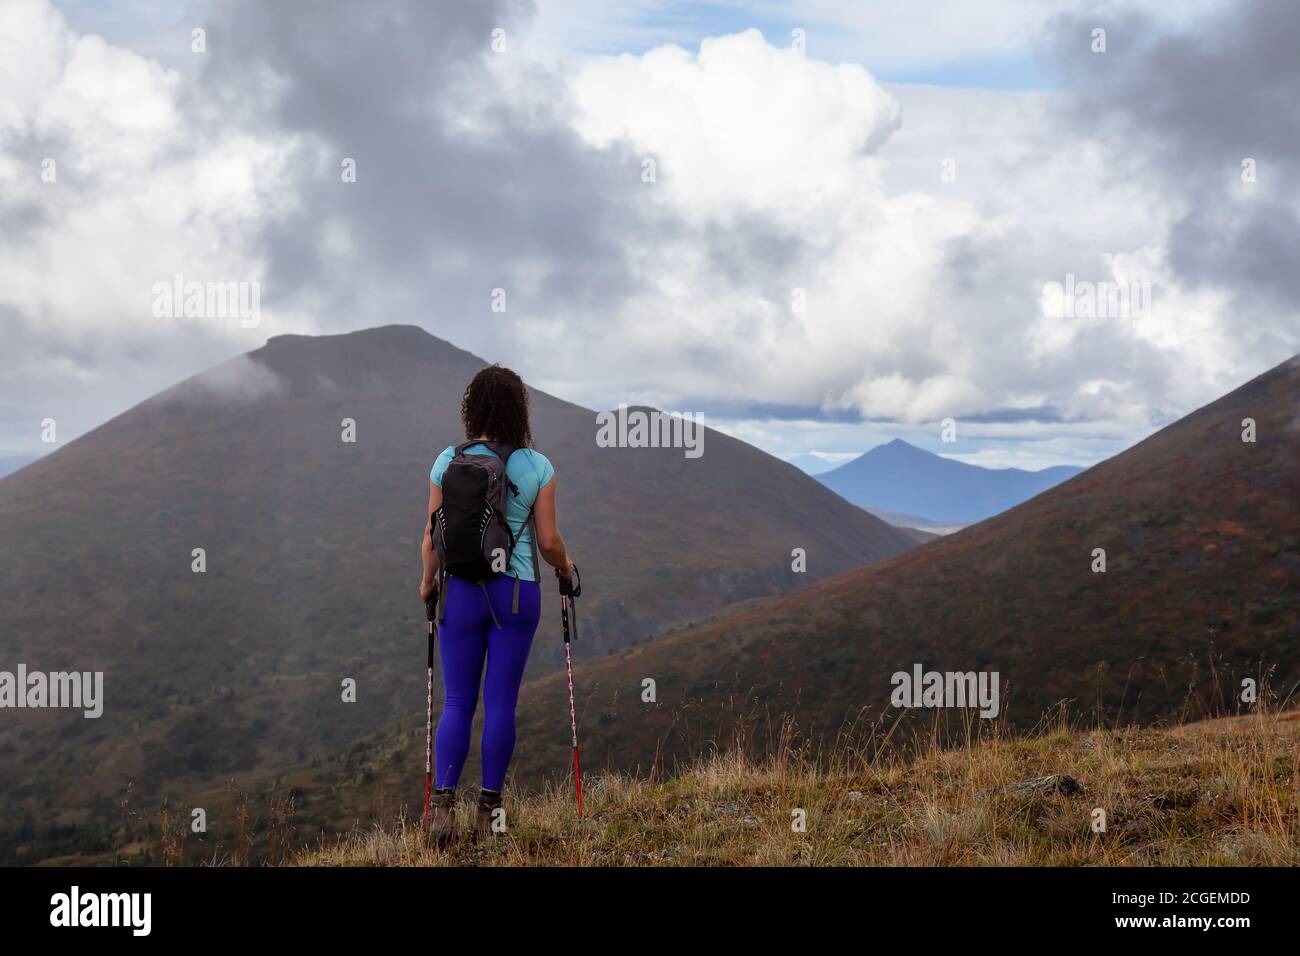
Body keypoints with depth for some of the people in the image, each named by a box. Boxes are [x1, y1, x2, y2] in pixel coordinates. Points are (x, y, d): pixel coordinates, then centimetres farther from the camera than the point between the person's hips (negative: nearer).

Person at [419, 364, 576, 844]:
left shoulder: (448, 462, -4)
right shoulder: (537, 467, -6)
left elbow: (434, 534, 0)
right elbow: (549, 541, -4)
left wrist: (428, 579, 19)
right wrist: (565, 568, 17)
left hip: (462, 590, 1)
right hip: (517, 593, -1)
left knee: (457, 702, 7)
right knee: (501, 703, 5)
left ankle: (442, 804, -7)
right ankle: (489, 812, 9)